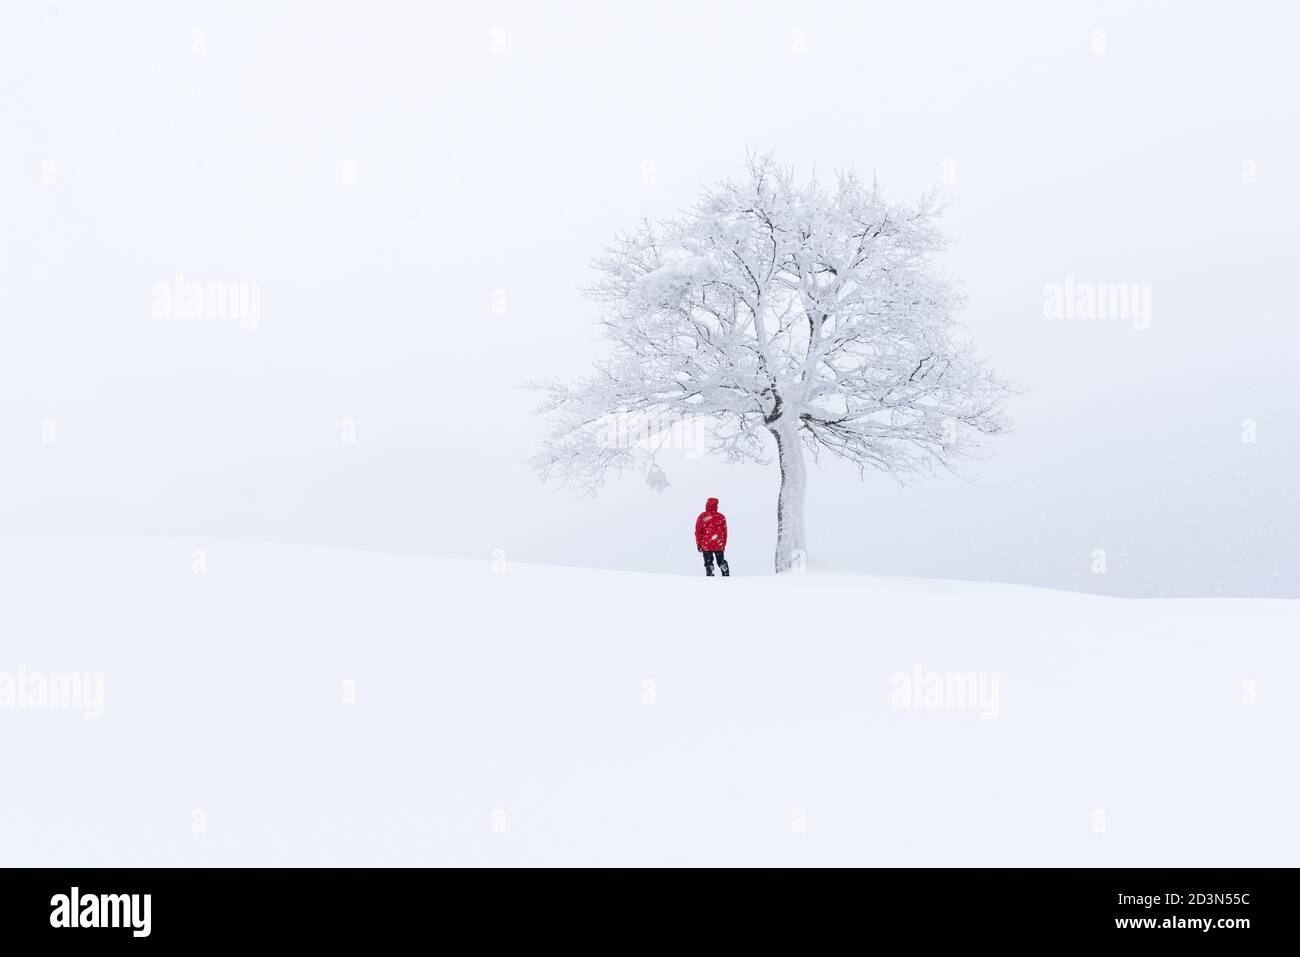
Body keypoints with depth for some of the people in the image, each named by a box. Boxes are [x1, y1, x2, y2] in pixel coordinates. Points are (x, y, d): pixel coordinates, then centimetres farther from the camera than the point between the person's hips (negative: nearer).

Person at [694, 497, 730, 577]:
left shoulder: (702, 516, -5)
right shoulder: (721, 517, 1)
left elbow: (698, 531, -4)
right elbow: (724, 532, 7)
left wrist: (698, 543, 4)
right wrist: (724, 544, 16)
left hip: (706, 545, -2)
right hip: (719, 545, 2)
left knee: (708, 563, 2)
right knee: (721, 561, 15)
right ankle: (726, 575, 8)